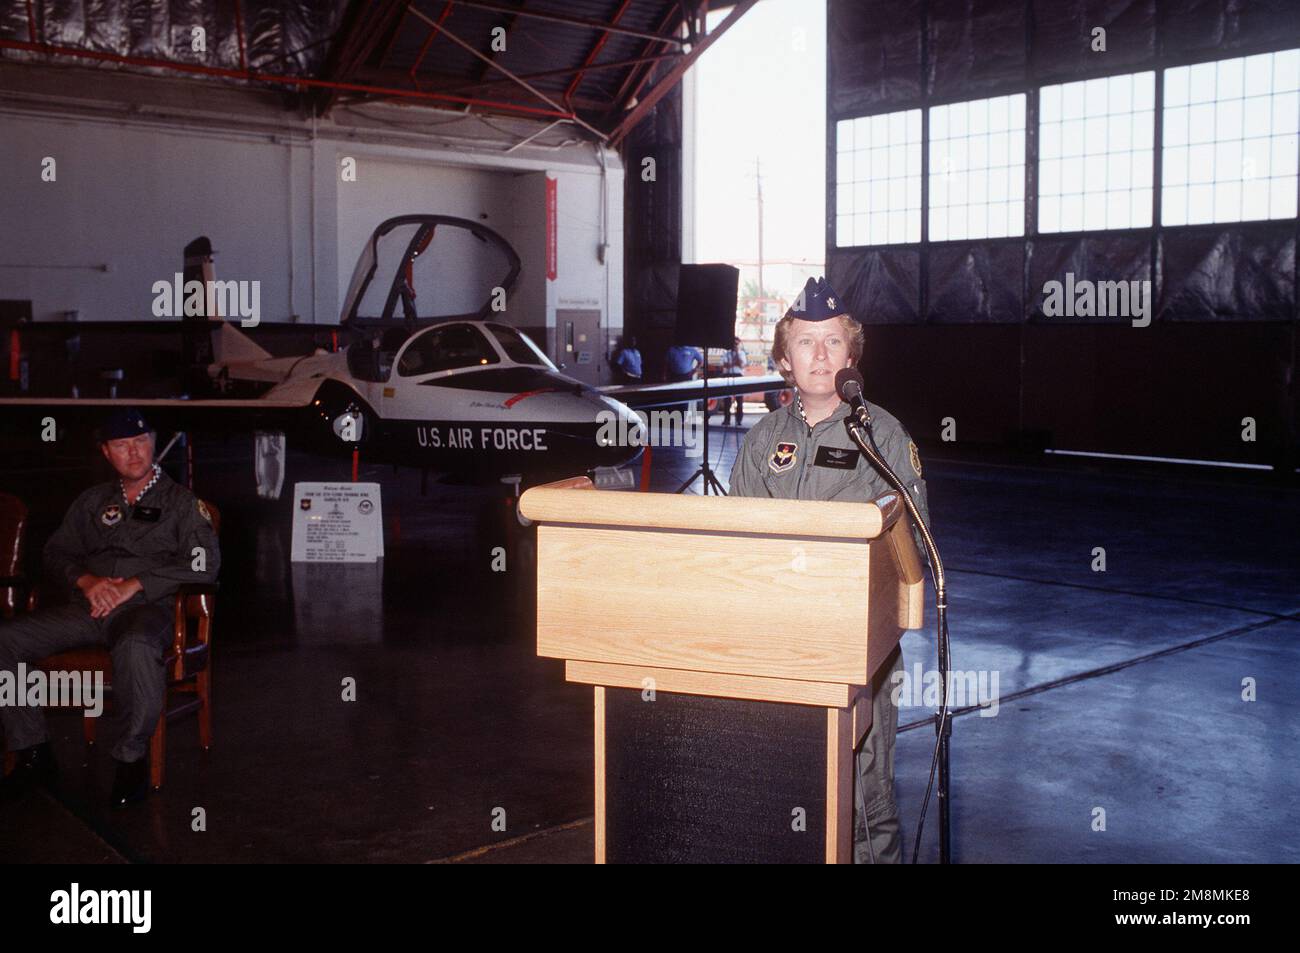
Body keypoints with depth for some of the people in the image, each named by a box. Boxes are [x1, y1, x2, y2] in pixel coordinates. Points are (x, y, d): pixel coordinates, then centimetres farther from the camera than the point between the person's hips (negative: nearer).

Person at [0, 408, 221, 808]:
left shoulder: (181, 501, 9)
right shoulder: (93, 501, 24)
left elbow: (205, 564, -4)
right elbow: (56, 554, 20)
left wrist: (135, 585, -11)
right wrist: (86, 580, -4)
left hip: (147, 609, -5)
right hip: (87, 609, 5)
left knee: (136, 647, -40)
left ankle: (131, 757, -22)